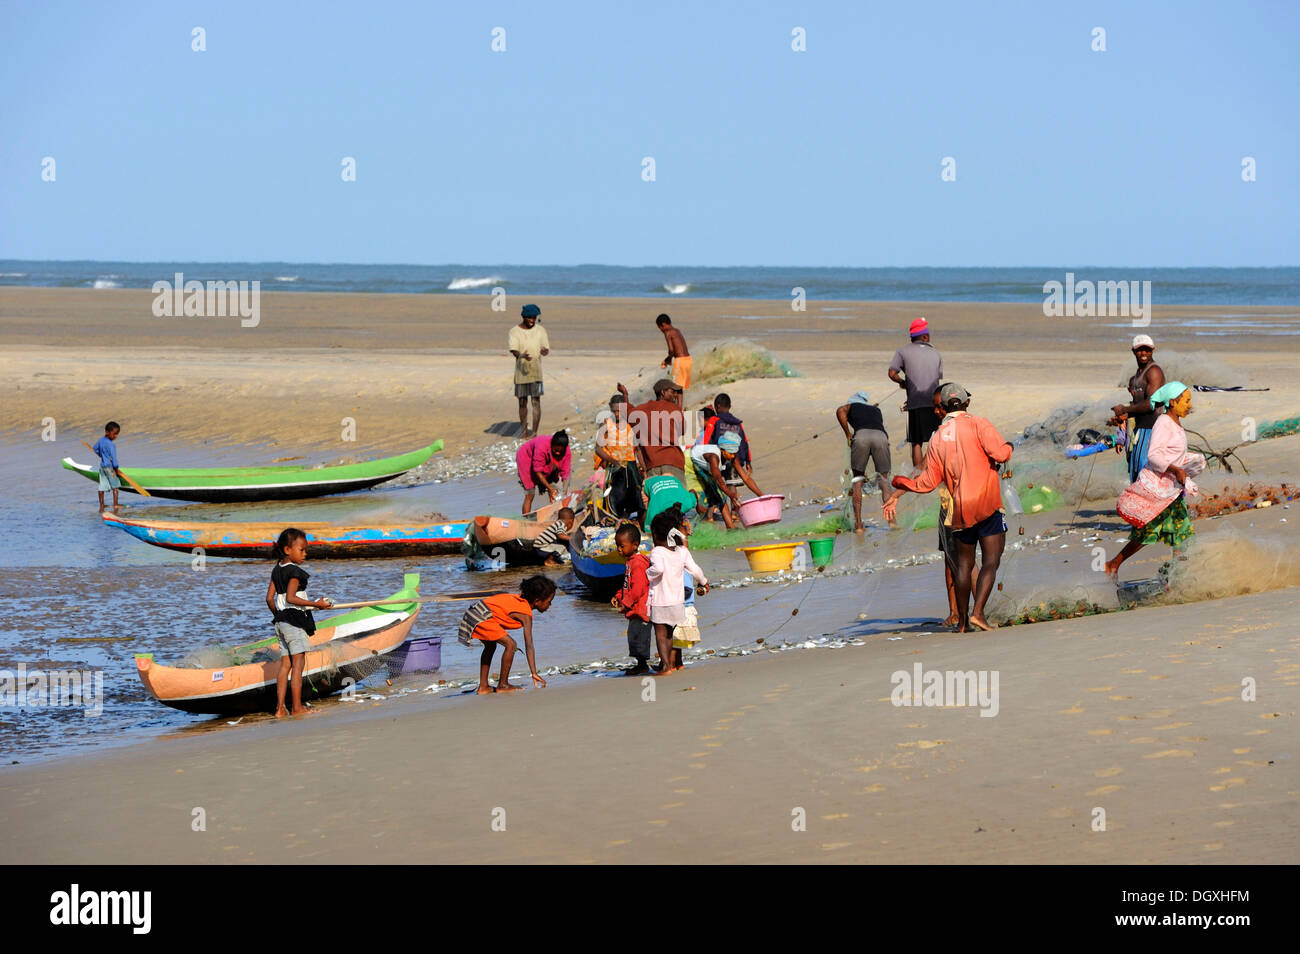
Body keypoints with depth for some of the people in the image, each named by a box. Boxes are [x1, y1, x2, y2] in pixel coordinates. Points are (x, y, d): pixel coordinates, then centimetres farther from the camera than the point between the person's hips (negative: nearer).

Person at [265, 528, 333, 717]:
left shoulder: (277, 570, 12)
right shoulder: (294, 571, -13)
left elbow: (269, 598, 13)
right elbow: (290, 597, -23)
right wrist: (316, 604, -20)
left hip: (281, 620, 8)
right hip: (295, 620, -8)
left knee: (285, 664, 9)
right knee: (298, 664, -4)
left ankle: (280, 708, 5)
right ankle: (297, 707, -4)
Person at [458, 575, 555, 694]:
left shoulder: (520, 599, 14)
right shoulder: (526, 615, -11)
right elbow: (529, 646, -14)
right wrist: (534, 673, -14)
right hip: (481, 618, -10)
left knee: (490, 646, 27)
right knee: (510, 644, -11)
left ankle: (483, 686, 30)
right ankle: (502, 685, -3)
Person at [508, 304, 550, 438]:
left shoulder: (540, 330, 5)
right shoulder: (515, 331, 0)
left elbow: (547, 350, 6)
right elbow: (514, 350, -10)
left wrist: (544, 351, -20)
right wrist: (522, 355, -33)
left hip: (536, 371, 0)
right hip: (521, 371, 0)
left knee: (536, 401, -8)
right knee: (522, 401, 7)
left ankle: (534, 432, -10)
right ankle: (524, 431, 19)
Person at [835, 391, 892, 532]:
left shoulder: (852, 406, 29)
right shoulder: (876, 410, 39)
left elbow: (840, 411, 9)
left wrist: (848, 434, 13)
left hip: (861, 435, -2)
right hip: (881, 435, 2)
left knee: (857, 481, 11)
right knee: (884, 480, 12)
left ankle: (858, 524, 3)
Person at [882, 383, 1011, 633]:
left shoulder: (938, 438, 8)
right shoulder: (977, 425, -4)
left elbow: (928, 481, 8)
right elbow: (1000, 453, -16)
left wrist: (897, 492, 21)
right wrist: (1008, 447, 8)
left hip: (959, 508, 5)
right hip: (987, 505, -4)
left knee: (964, 564, 14)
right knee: (991, 561, -6)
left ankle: (963, 620, 17)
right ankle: (978, 612, -20)